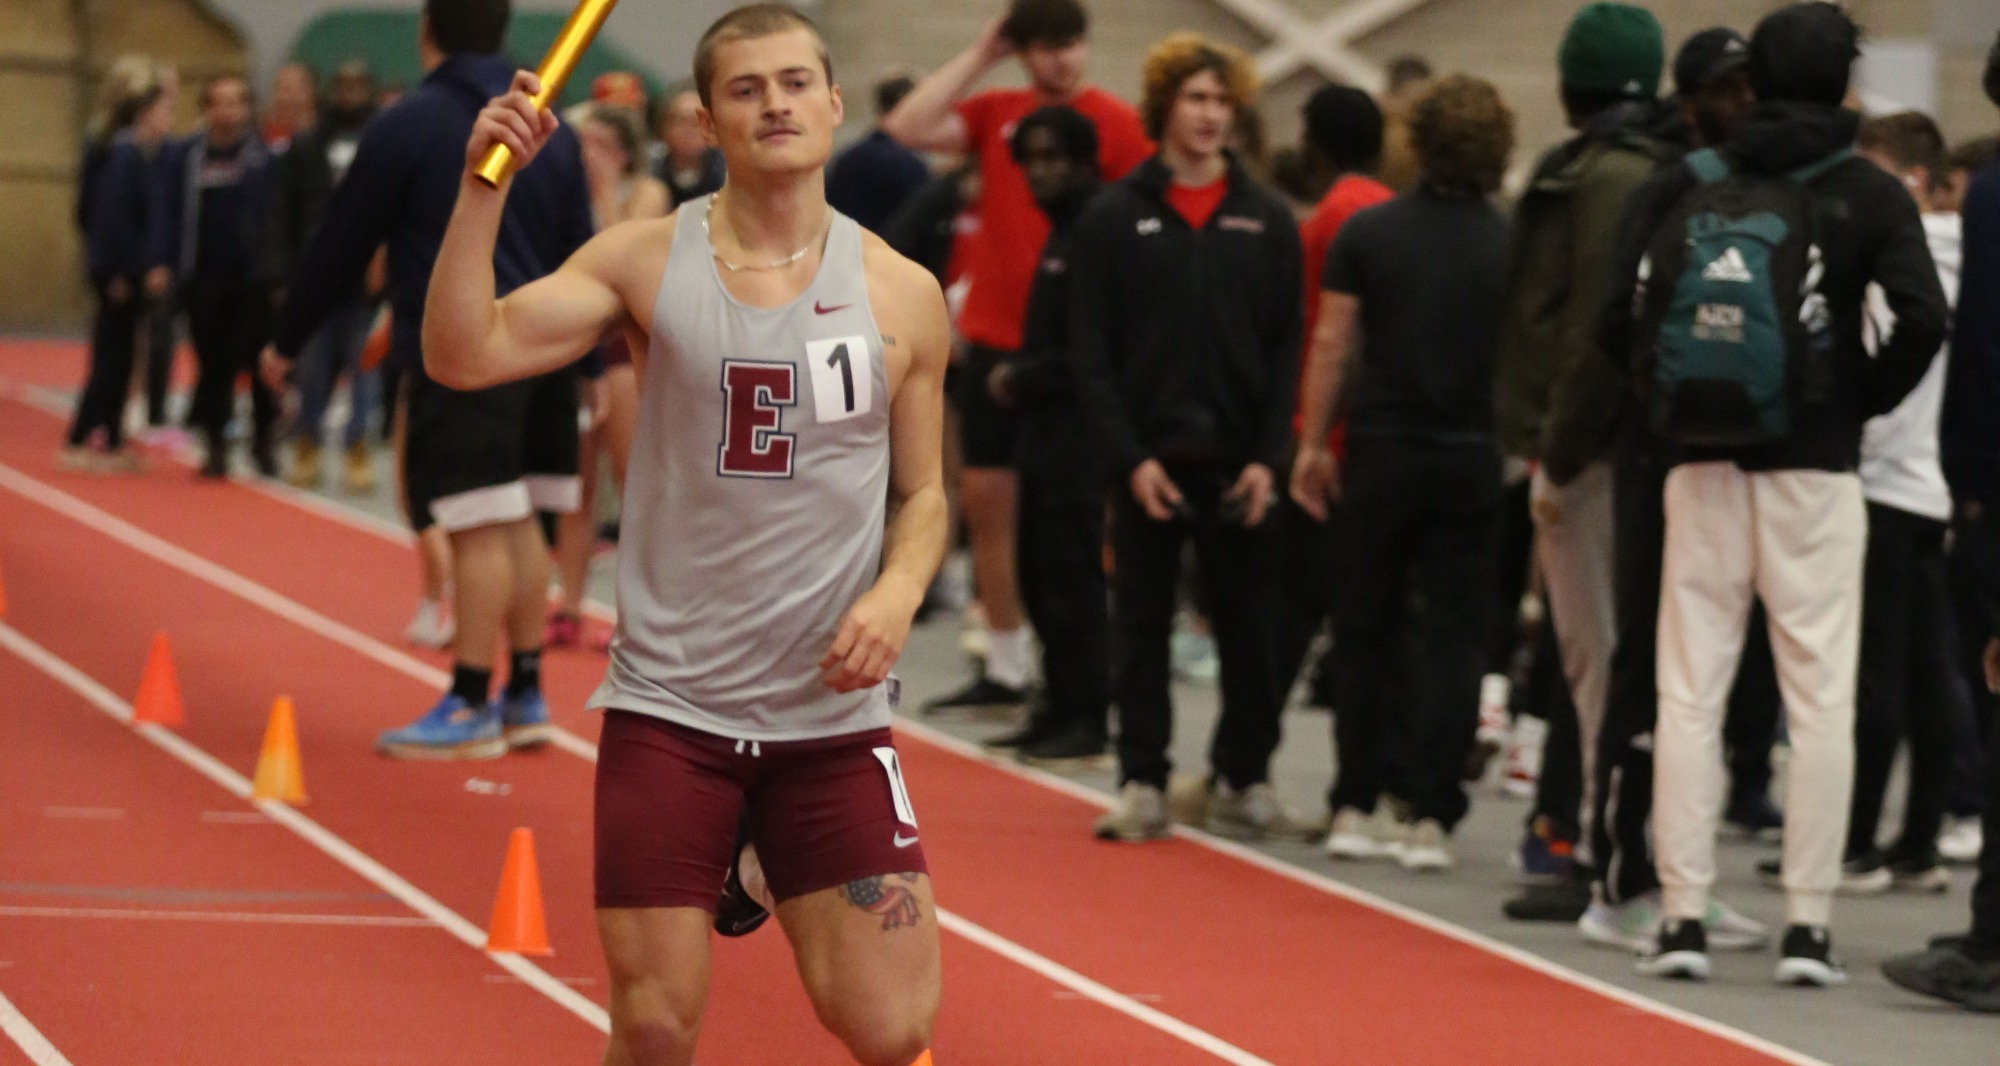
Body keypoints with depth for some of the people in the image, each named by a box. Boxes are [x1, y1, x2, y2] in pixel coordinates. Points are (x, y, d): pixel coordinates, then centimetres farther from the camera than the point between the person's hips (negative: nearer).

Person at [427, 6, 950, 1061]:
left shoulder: (902, 295, 3)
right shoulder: (646, 260, 0)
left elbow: (922, 491, 12)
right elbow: (463, 353, -10)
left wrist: (897, 593, -8)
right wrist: (484, 183, -19)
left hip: (832, 714, 1)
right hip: (667, 705, -1)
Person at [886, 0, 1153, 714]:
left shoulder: (1115, 123, -7)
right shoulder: (996, 113, 9)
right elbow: (907, 128, -1)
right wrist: (979, 57, 0)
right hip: (994, 340, 6)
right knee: (984, 500, 9)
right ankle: (1005, 669, 20)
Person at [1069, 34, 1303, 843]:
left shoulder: (1267, 221, 6)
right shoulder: (1114, 218, 2)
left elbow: (1287, 346, 5)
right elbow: (1091, 351, -1)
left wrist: (1269, 456, -6)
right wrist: (1129, 456, -11)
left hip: (1237, 463, 1)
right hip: (1147, 461, -1)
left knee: (1249, 628, 4)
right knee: (1142, 629, 3)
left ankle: (1244, 779, 13)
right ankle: (1142, 784, 8)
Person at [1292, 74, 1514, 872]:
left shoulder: (1367, 233, -3)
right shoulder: (1509, 246, -3)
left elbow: (1331, 343, -2)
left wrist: (1311, 445, 5)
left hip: (1382, 448, 1)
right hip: (1473, 458, -1)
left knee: (1366, 633, 13)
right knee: (1453, 638, 2)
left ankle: (1358, 805, 16)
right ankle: (1428, 814, -3)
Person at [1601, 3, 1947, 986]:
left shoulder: (1693, 183, 5)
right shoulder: (1867, 194, -2)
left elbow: (1620, 310, -2)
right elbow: (1923, 316, -14)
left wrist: (1672, 398, 11)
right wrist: (1866, 400, 0)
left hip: (1703, 466, 2)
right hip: (1814, 471, -2)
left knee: (1689, 692, 6)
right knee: (1821, 698, 2)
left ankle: (1682, 916, 3)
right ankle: (1807, 924, 0)